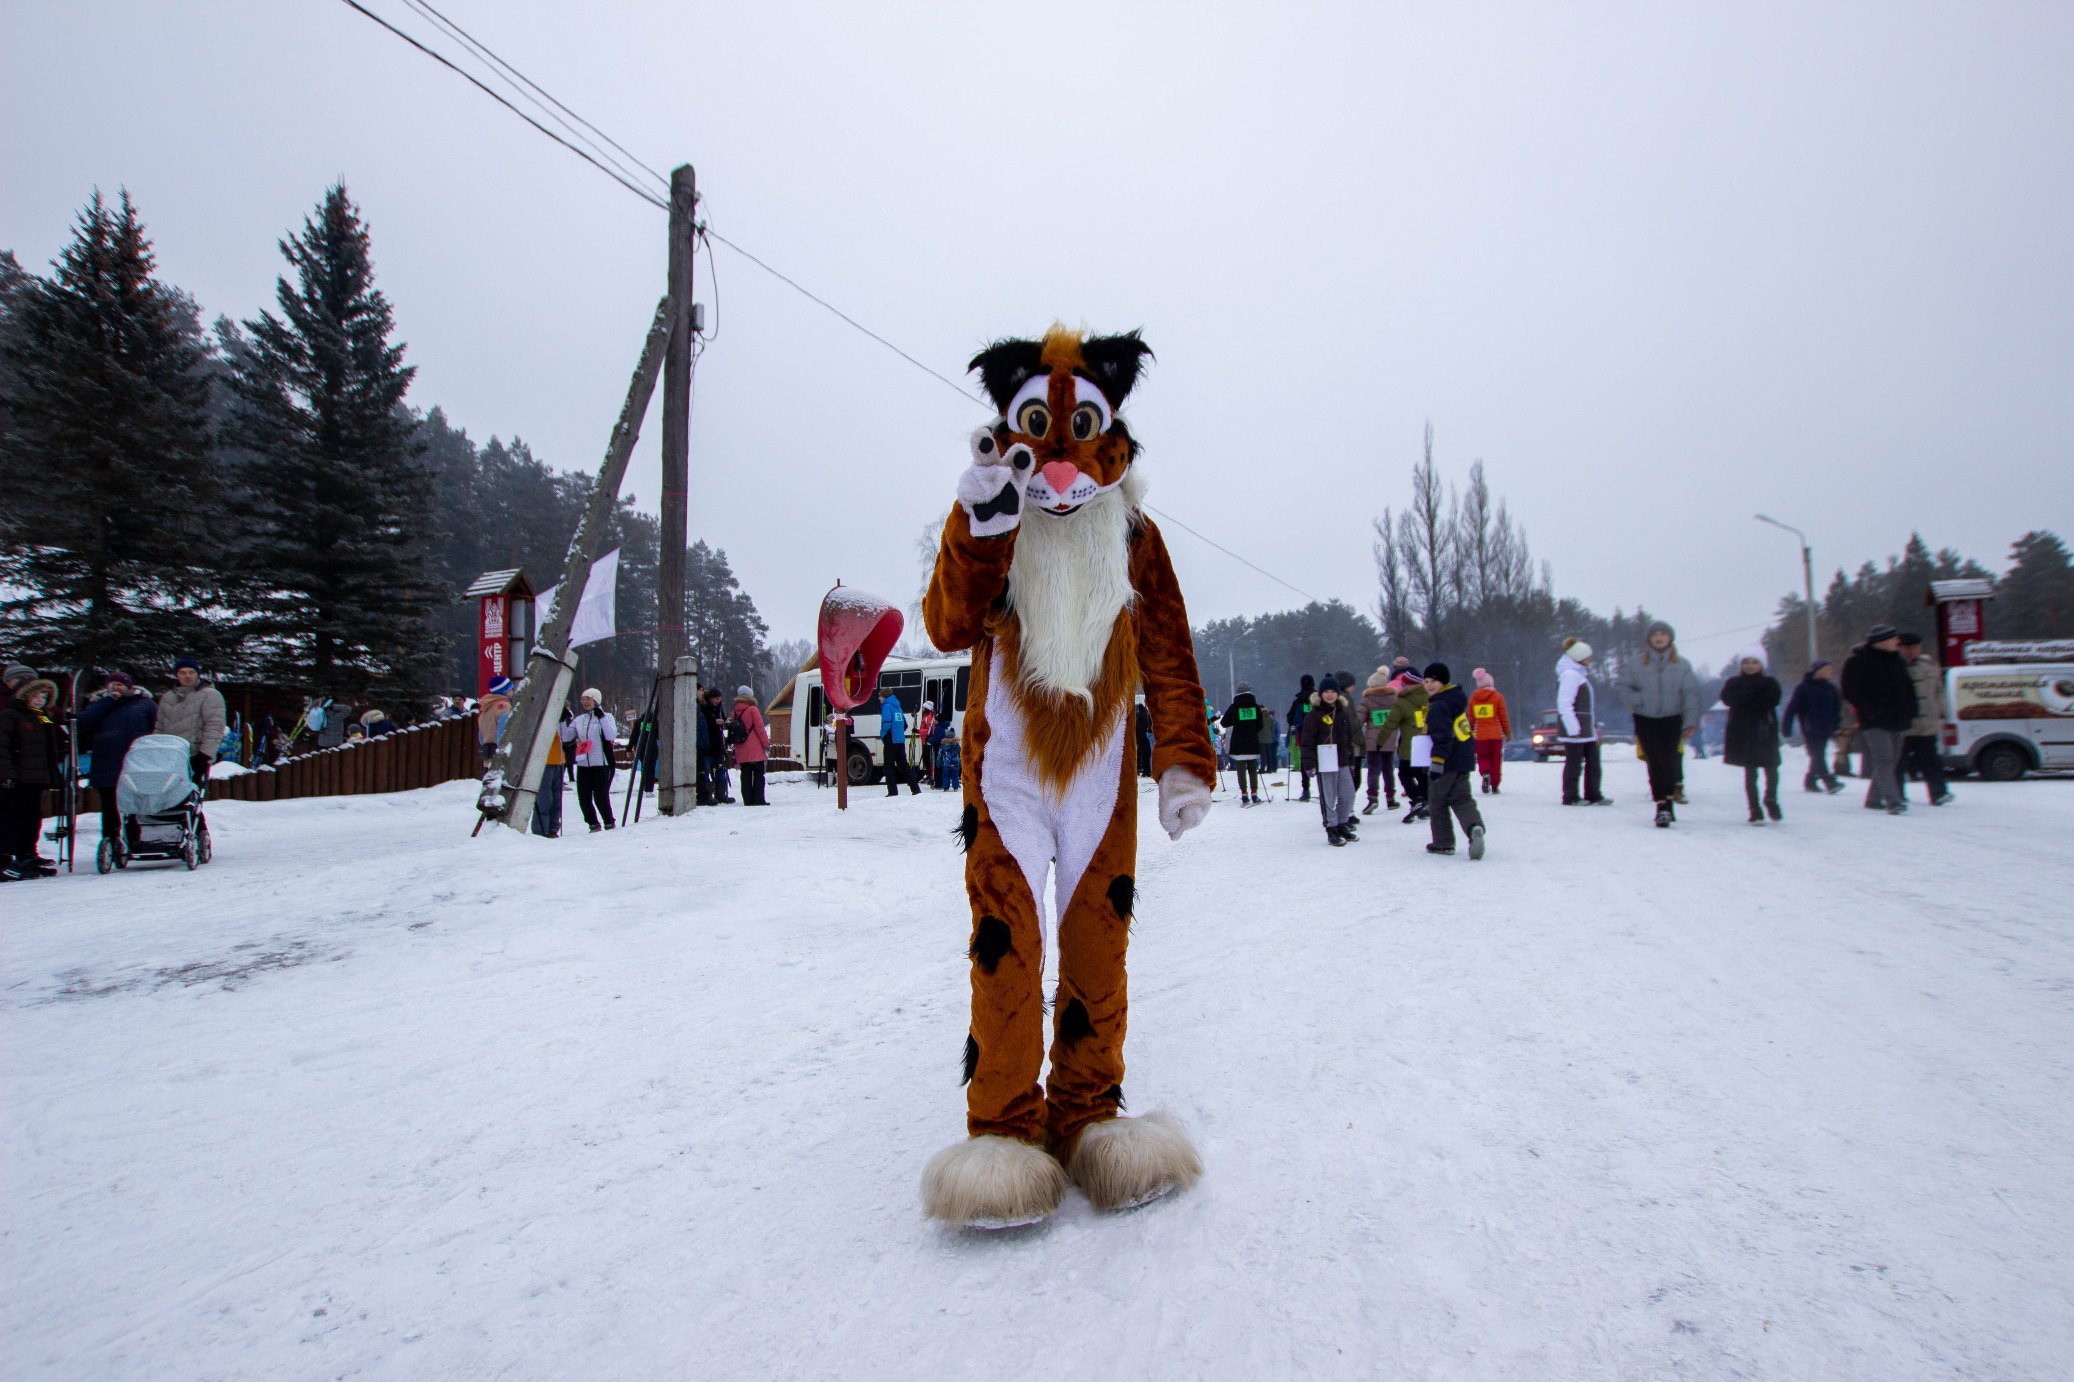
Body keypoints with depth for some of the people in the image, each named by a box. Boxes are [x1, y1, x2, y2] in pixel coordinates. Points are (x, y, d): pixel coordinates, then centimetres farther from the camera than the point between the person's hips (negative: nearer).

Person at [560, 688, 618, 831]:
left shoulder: (606, 716, 0)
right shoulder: (578, 719, 13)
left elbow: (611, 735, -16)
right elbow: (566, 738, 12)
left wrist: (601, 716, -18)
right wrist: (563, 720, 3)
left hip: (601, 764, -5)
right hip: (583, 764, 5)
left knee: (600, 797, -5)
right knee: (584, 798, 4)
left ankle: (609, 824, 10)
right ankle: (594, 824, 19)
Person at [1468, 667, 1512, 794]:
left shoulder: (1473, 698, 3)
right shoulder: (1497, 697, -4)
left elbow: (1470, 718, 7)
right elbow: (1504, 717, -2)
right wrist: (1508, 732, 9)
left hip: (1480, 735, 1)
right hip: (1496, 734, -1)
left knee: (1482, 757, 12)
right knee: (1496, 760, 7)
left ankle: (1485, 773, -17)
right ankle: (1494, 785, 5)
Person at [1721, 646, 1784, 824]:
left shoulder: (1769, 683, 6)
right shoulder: (1733, 683, 7)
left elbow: (1772, 700, -13)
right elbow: (1727, 698, -14)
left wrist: (1745, 697, -14)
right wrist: (1755, 693, -15)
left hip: (1765, 733, 0)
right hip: (1743, 735, 0)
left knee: (1771, 770, 0)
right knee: (1750, 773, 3)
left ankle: (1771, 800, 26)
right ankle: (1755, 811, 8)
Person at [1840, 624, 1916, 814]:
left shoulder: (1898, 661, 14)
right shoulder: (1858, 662, -7)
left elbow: (1907, 688, 23)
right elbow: (1850, 692, -9)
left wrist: (1909, 712, 10)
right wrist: (1869, 711, -17)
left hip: (1896, 720, 7)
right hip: (1875, 722, -7)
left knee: (1892, 760, 11)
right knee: (1884, 759, -17)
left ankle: (1874, 799, 23)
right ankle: (1893, 801, -23)